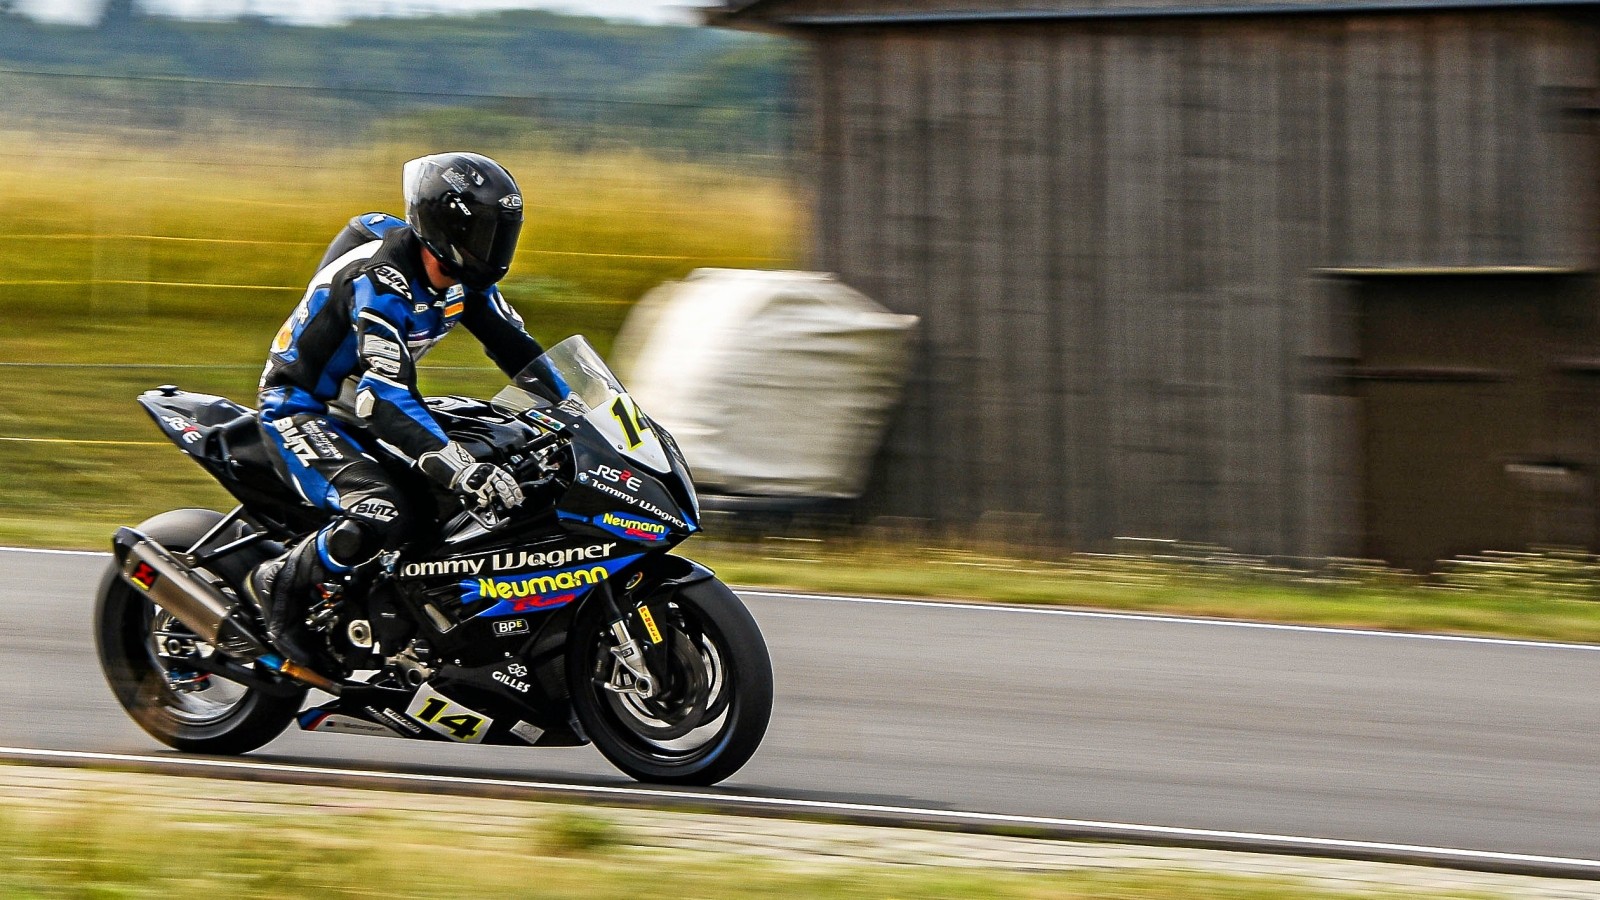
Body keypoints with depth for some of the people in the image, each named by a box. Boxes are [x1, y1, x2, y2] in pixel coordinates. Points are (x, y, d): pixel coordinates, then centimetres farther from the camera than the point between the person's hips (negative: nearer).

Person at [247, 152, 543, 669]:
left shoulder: (464, 276, -3)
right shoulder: (379, 281, -30)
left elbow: (517, 350, 8)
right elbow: (384, 399, -38)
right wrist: (462, 471, -47)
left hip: (359, 405, 9)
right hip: (301, 409, -9)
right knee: (379, 519, -33)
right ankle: (281, 583, -9)